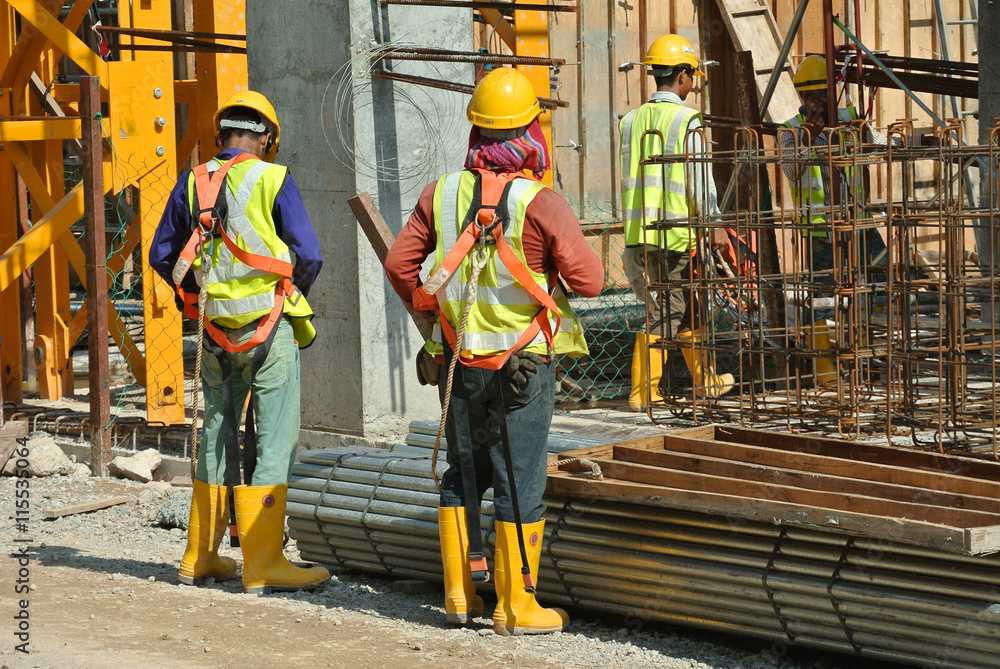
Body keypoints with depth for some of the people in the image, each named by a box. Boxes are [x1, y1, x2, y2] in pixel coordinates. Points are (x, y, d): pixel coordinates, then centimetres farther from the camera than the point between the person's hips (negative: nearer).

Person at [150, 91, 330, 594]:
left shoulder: (193, 183, 6)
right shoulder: (273, 180, -7)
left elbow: (162, 255, 10)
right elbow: (308, 255, -10)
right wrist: (292, 291, 10)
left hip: (215, 327, 5)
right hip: (268, 326, -5)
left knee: (217, 435, 16)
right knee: (273, 438, -1)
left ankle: (200, 556, 21)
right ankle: (262, 565, -3)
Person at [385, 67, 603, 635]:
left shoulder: (443, 193, 1)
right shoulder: (540, 202, -14)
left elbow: (400, 263, 6)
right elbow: (589, 281, -15)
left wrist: (429, 310, 21)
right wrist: (561, 252, 6)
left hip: (460, 356, 5)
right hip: (524, 362, -5)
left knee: (464, 473, 16)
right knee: (519, 480, 1)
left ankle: (459, 592, 19)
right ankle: (516, 605, 5)